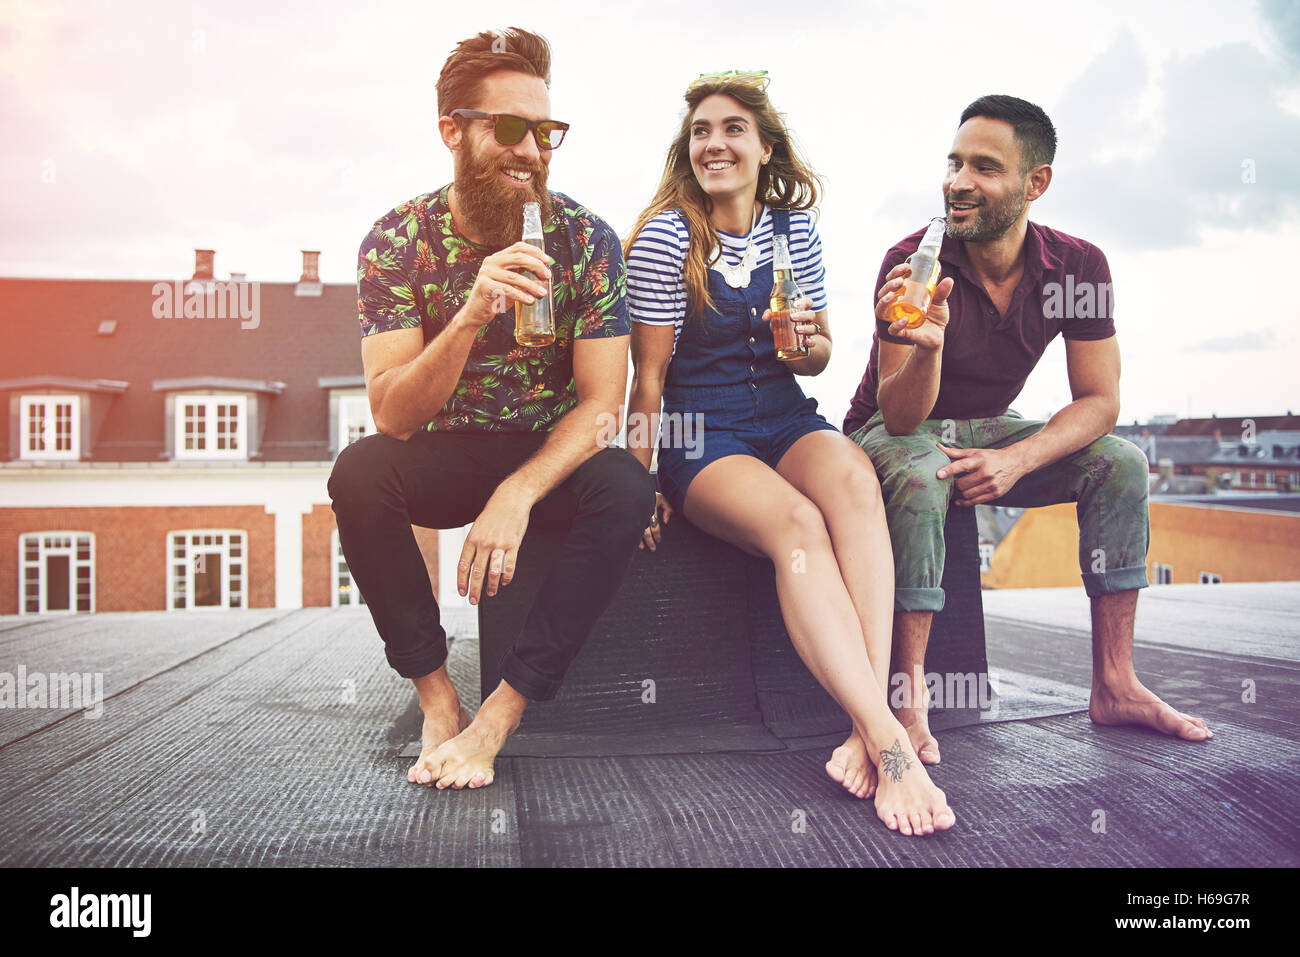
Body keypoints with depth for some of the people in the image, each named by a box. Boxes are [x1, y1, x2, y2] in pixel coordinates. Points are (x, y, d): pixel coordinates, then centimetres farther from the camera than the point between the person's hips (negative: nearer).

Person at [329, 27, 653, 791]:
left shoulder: (586, 237, -10)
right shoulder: (397, 240, -10)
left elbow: (601, 400, -14)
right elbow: (392, 413, -20)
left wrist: (517, 494, -31)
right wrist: (472, 315, -38)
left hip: (553, 452, 0)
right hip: (447, 453, 0)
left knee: (626, 490, -32)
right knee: (358, 473, -30)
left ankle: (499, 717, -24)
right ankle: (439, 704, -17)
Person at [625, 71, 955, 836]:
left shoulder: (794, 228, 8)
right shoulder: (666, 235, -4)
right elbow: (650, 373, -2)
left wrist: (810, 339, -8)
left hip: (787, 420, 4)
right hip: (701, 435, -3)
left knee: (851, 477, -33)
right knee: (795, 523, -34)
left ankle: (867, 729, -38)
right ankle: (888, 741, -39)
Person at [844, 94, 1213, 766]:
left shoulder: (1077, 267, -12)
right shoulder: (913, 265, -23)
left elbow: (1099, 401, -10)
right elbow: (901, 419, -26)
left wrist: (1014, 460, -26)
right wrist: (927, 347, -48)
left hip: (985, 431, 4)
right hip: (894, 432, -4)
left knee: (1120, 462, -15)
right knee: (922, 477, -37)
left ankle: (1114, 685, -10)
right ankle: (909, 696, -29)